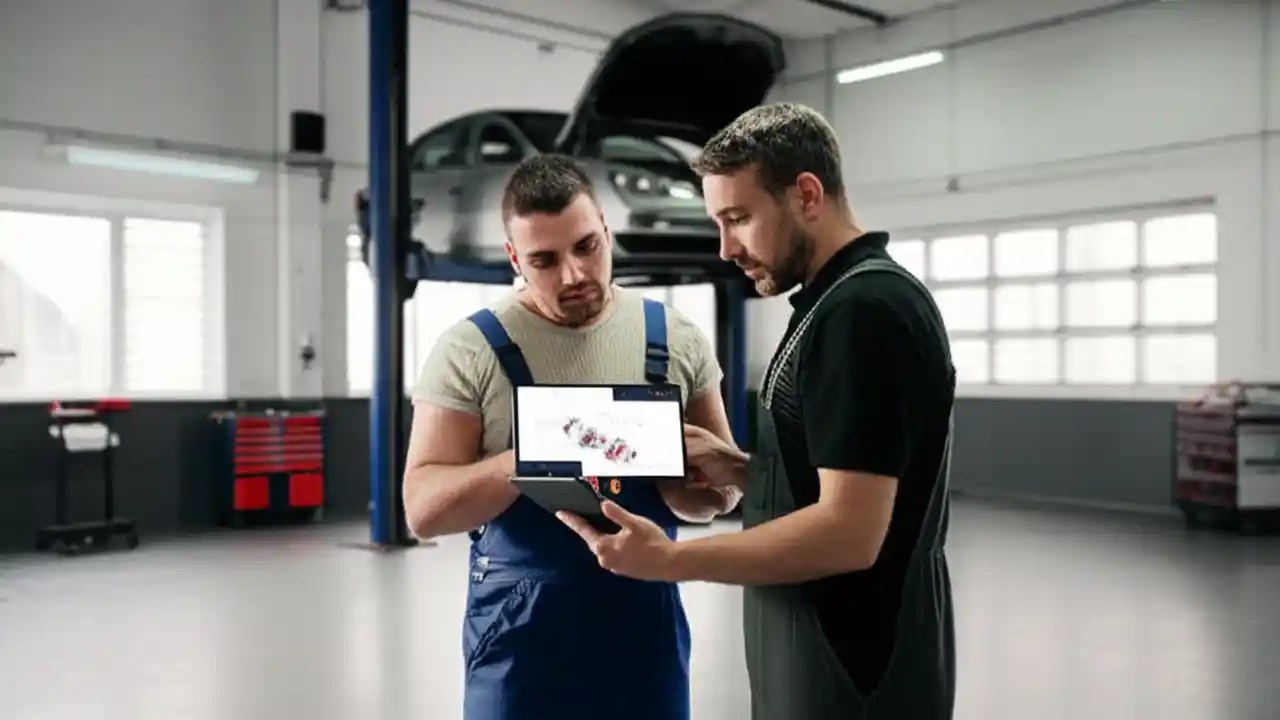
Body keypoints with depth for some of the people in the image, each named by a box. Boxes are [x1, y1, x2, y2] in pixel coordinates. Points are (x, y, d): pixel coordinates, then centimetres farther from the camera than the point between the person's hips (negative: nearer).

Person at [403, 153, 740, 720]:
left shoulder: (676, 339, 0)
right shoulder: (470, 350, -7)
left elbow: (719, 493, 4)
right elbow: (423, 509, -9)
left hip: (645, 629, 2)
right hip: (519, 636, -2)